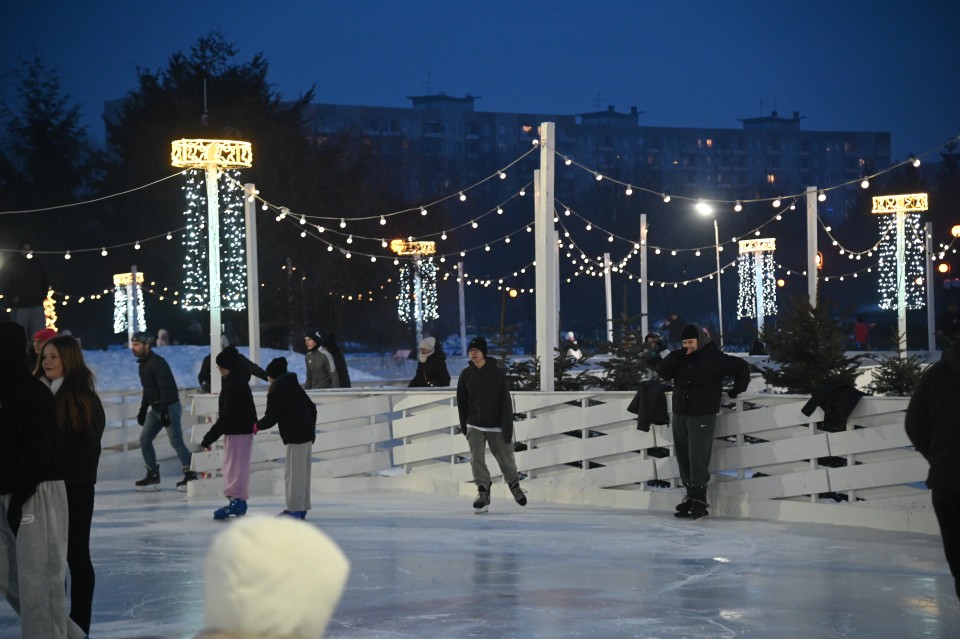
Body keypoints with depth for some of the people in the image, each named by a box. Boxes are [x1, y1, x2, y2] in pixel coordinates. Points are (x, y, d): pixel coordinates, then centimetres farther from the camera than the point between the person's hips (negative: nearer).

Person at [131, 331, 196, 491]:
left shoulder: (157, 363, -18)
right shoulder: (143, 364, 12)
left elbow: (165, 388, -24)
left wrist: (164, 411, -29)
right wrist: (143, 410, 23)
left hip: (169, 406, -10)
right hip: (155, 408, 10)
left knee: (175, 440, -12)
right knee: (145, 439, 8)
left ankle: (190, 475, -8)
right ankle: (153, 475, 13)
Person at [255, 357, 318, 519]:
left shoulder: (275, 392, -8)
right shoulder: (295, 387, 16)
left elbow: (270, 418, -8)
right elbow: (312, 408, 18)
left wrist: (257, 426, 10)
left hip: (295, 436, -8)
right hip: (307, 434, 8)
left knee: (294, 472, -6)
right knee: (302, 472, 12)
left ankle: (294, 509, -7)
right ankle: (302, 508, 16)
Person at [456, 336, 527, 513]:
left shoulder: (497, 373, -10)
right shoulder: (466, 375, -1)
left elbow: (506, 401, -11)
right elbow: (462, 402, 9)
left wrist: (507, 428, -15)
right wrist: (464, 426, 12)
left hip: (496, 426, -2)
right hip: (475, 426, 2)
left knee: (506, 459, 7)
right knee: (476, 459, -12)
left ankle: (514, 485, 33)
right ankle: (483, 494, -5)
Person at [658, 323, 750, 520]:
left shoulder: (713, 358, -9)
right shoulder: (680, 358, 9)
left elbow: (741, 367, -4)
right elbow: (663, 372, -1)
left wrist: (736, 390, -3)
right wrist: (677, 355, -11)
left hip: (702, 417, -7)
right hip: (680, 415, 7)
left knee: (697, 458, -12)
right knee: (683, 457, 9)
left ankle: (699, 499, -8)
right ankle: (690, 495, 17)